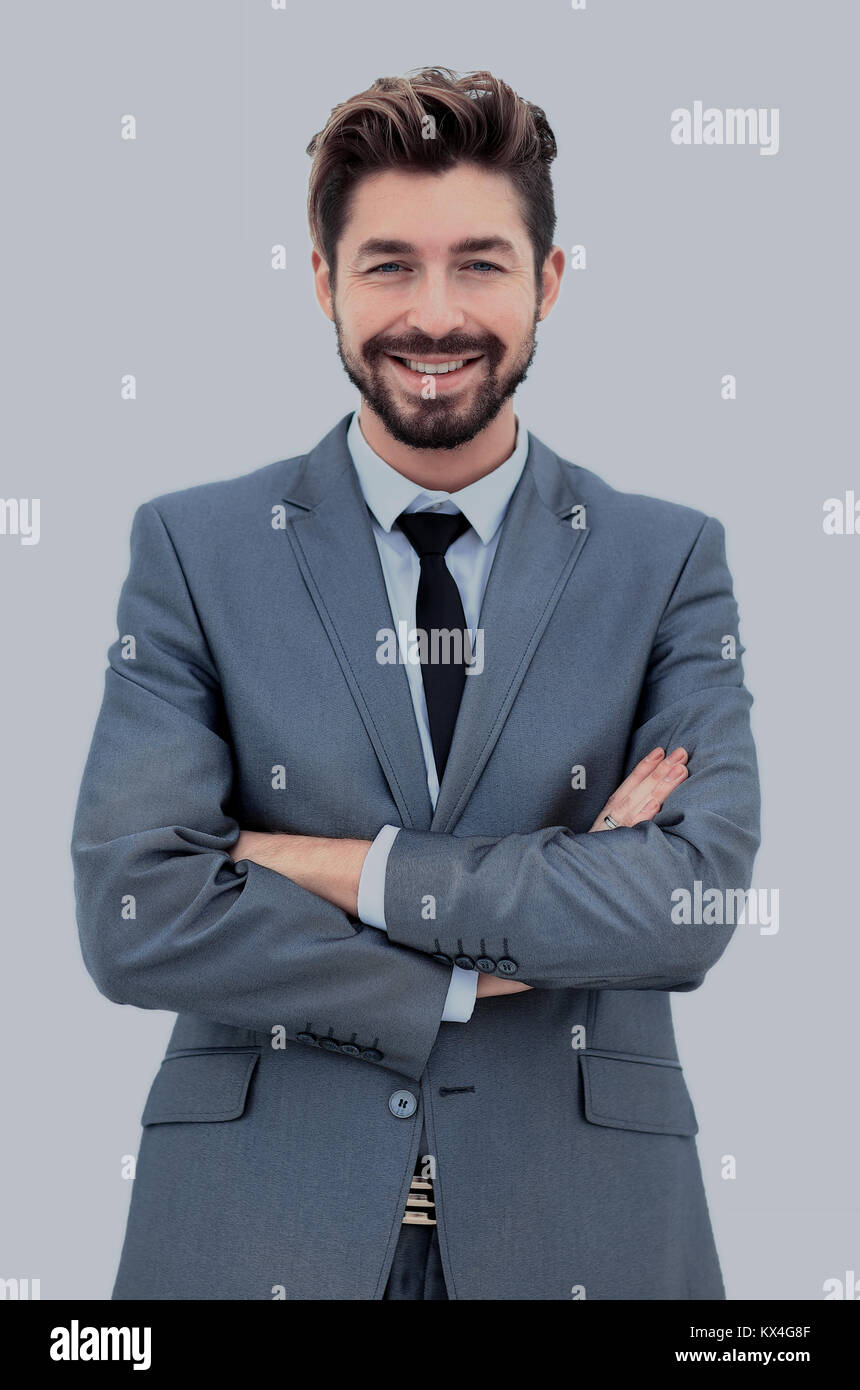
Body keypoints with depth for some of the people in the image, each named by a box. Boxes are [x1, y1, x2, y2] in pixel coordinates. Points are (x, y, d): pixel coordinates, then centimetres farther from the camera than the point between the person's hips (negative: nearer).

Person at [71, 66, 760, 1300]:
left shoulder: (672, 560, 0)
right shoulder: (192, 548, -1)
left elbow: (697, 899, -12)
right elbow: (133, 917, -11)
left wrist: (349, 870, -15)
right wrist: (479, 974, -14)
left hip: (582, 1225, 1)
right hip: (256, 1223, 0)